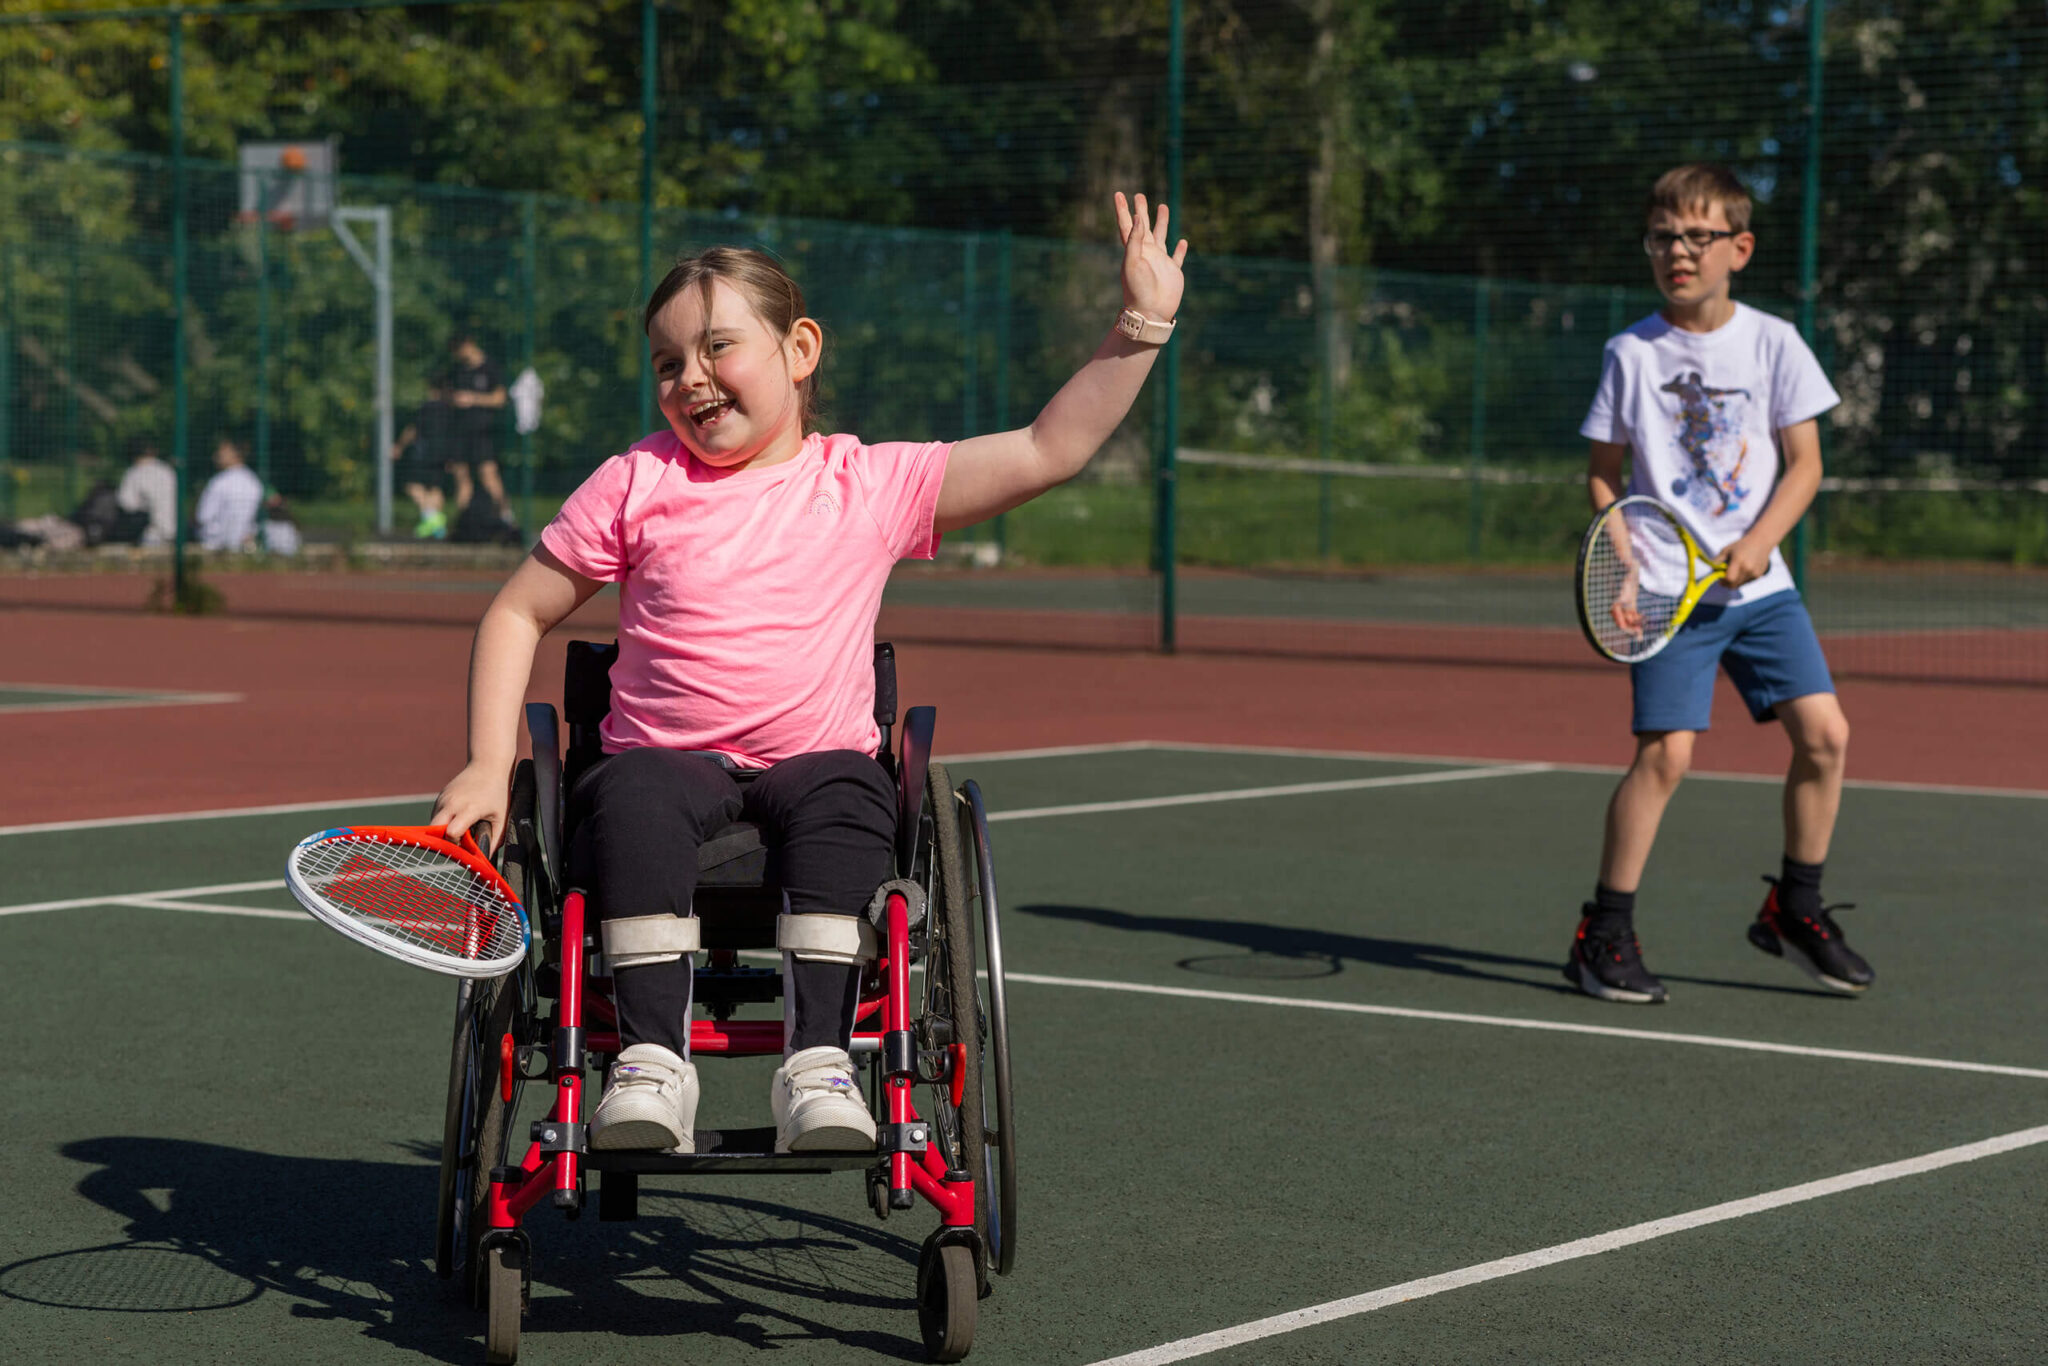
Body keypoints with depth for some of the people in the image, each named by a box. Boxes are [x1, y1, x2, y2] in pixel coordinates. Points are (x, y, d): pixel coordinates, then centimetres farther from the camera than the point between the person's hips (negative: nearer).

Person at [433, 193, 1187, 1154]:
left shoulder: (871, 486, 6)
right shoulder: (637, 483, 7)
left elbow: (1050, 450, 3)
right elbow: (518, 615, 13)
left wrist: (1140, 327, -5)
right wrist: (488, 767, 1)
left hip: (817, 758, 0)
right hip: (667, 758, 0)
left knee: (843, 798, -34)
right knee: (632, 795, -34)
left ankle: (818, 1061, -31)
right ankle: (652, 1057, -31)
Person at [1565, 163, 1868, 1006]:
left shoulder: (1773, 344, 2)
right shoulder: (1632, 354, 0)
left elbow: (1805, 464, 2)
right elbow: (1604, 470, 5)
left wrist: (1758, 542, -13)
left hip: (1759, 585, 3)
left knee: (1824, 733, -5)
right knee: (1665, 750, -14)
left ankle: (1794, 910, 16)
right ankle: (1604, 935, -4)